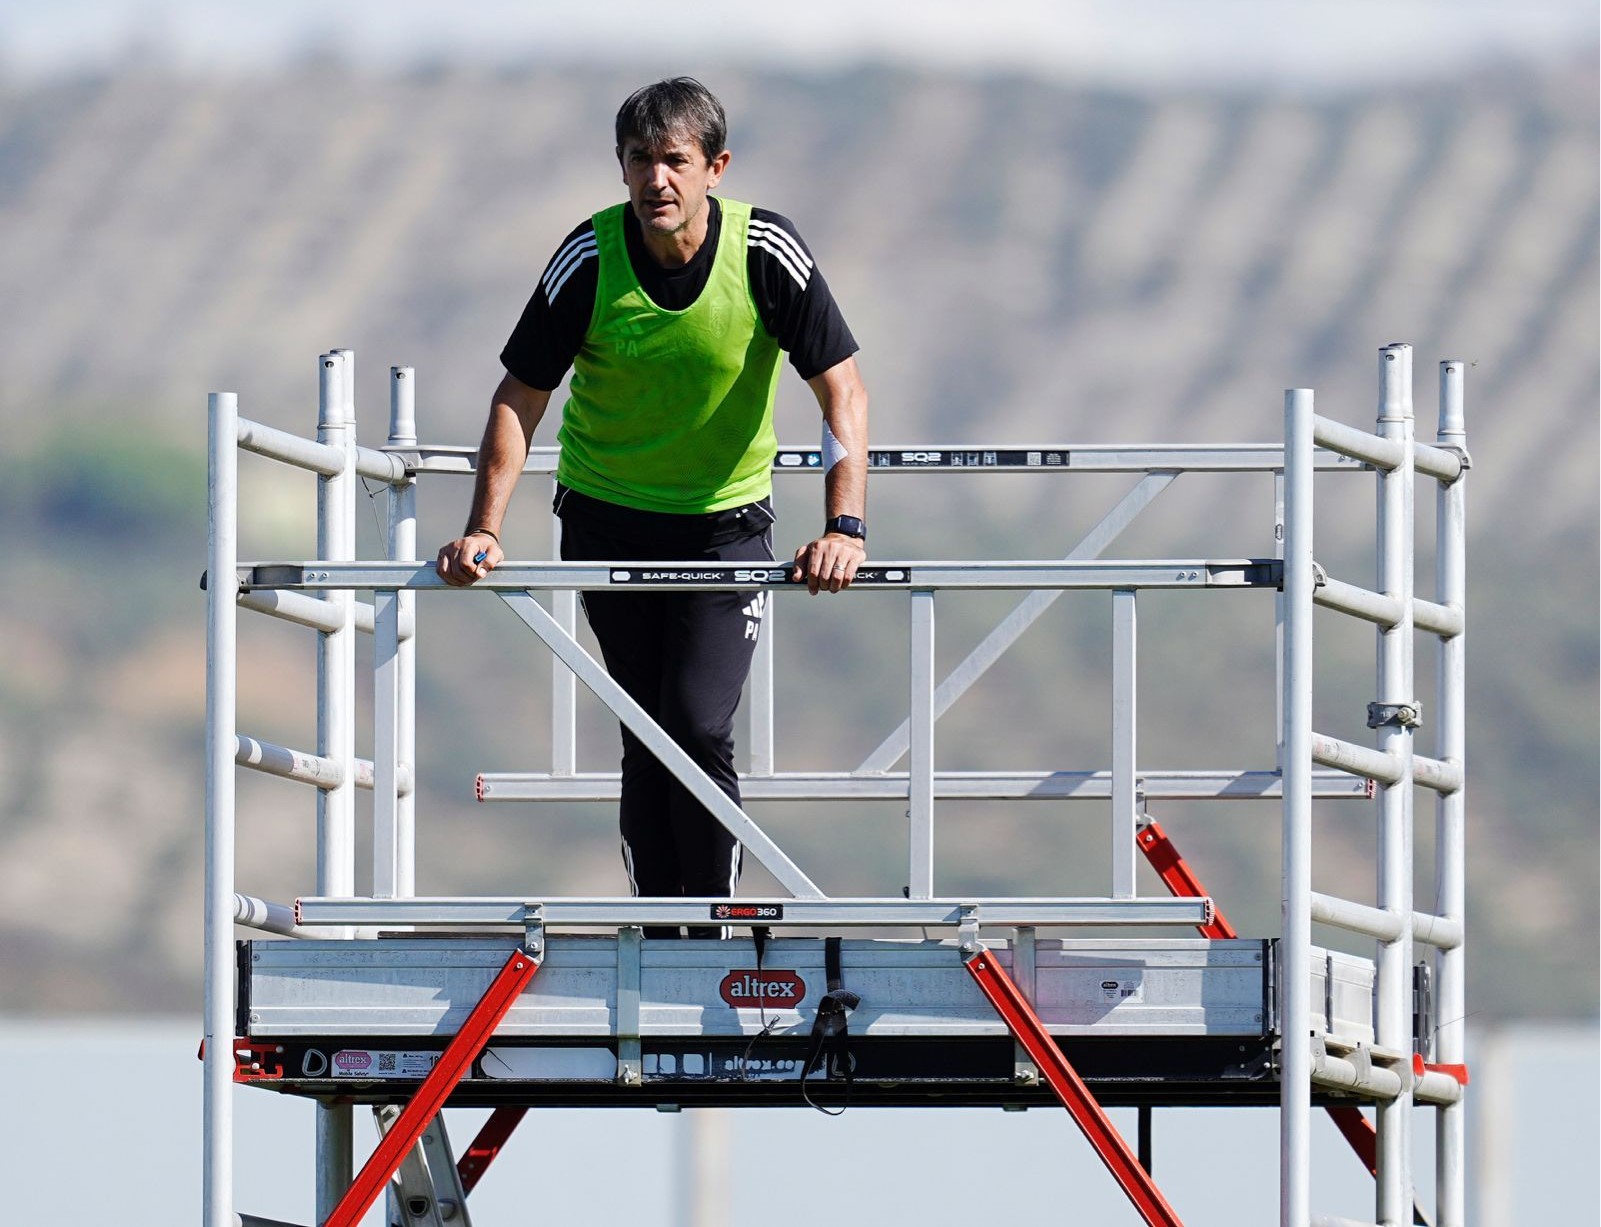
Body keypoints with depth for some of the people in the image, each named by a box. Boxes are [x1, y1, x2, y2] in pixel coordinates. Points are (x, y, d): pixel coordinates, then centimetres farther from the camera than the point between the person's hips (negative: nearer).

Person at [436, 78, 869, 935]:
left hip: (726, 518, -1)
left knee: (701, 728, -14)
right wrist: (486, 528, -19)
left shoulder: (768, 253, -18)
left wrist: (844, 525, -27)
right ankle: (660, 938, 14)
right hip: (608, 517, 1)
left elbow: (842, 390, -15)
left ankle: (715, 932, -3)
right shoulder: (589, 259, -15)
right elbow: (519, 399, -8)